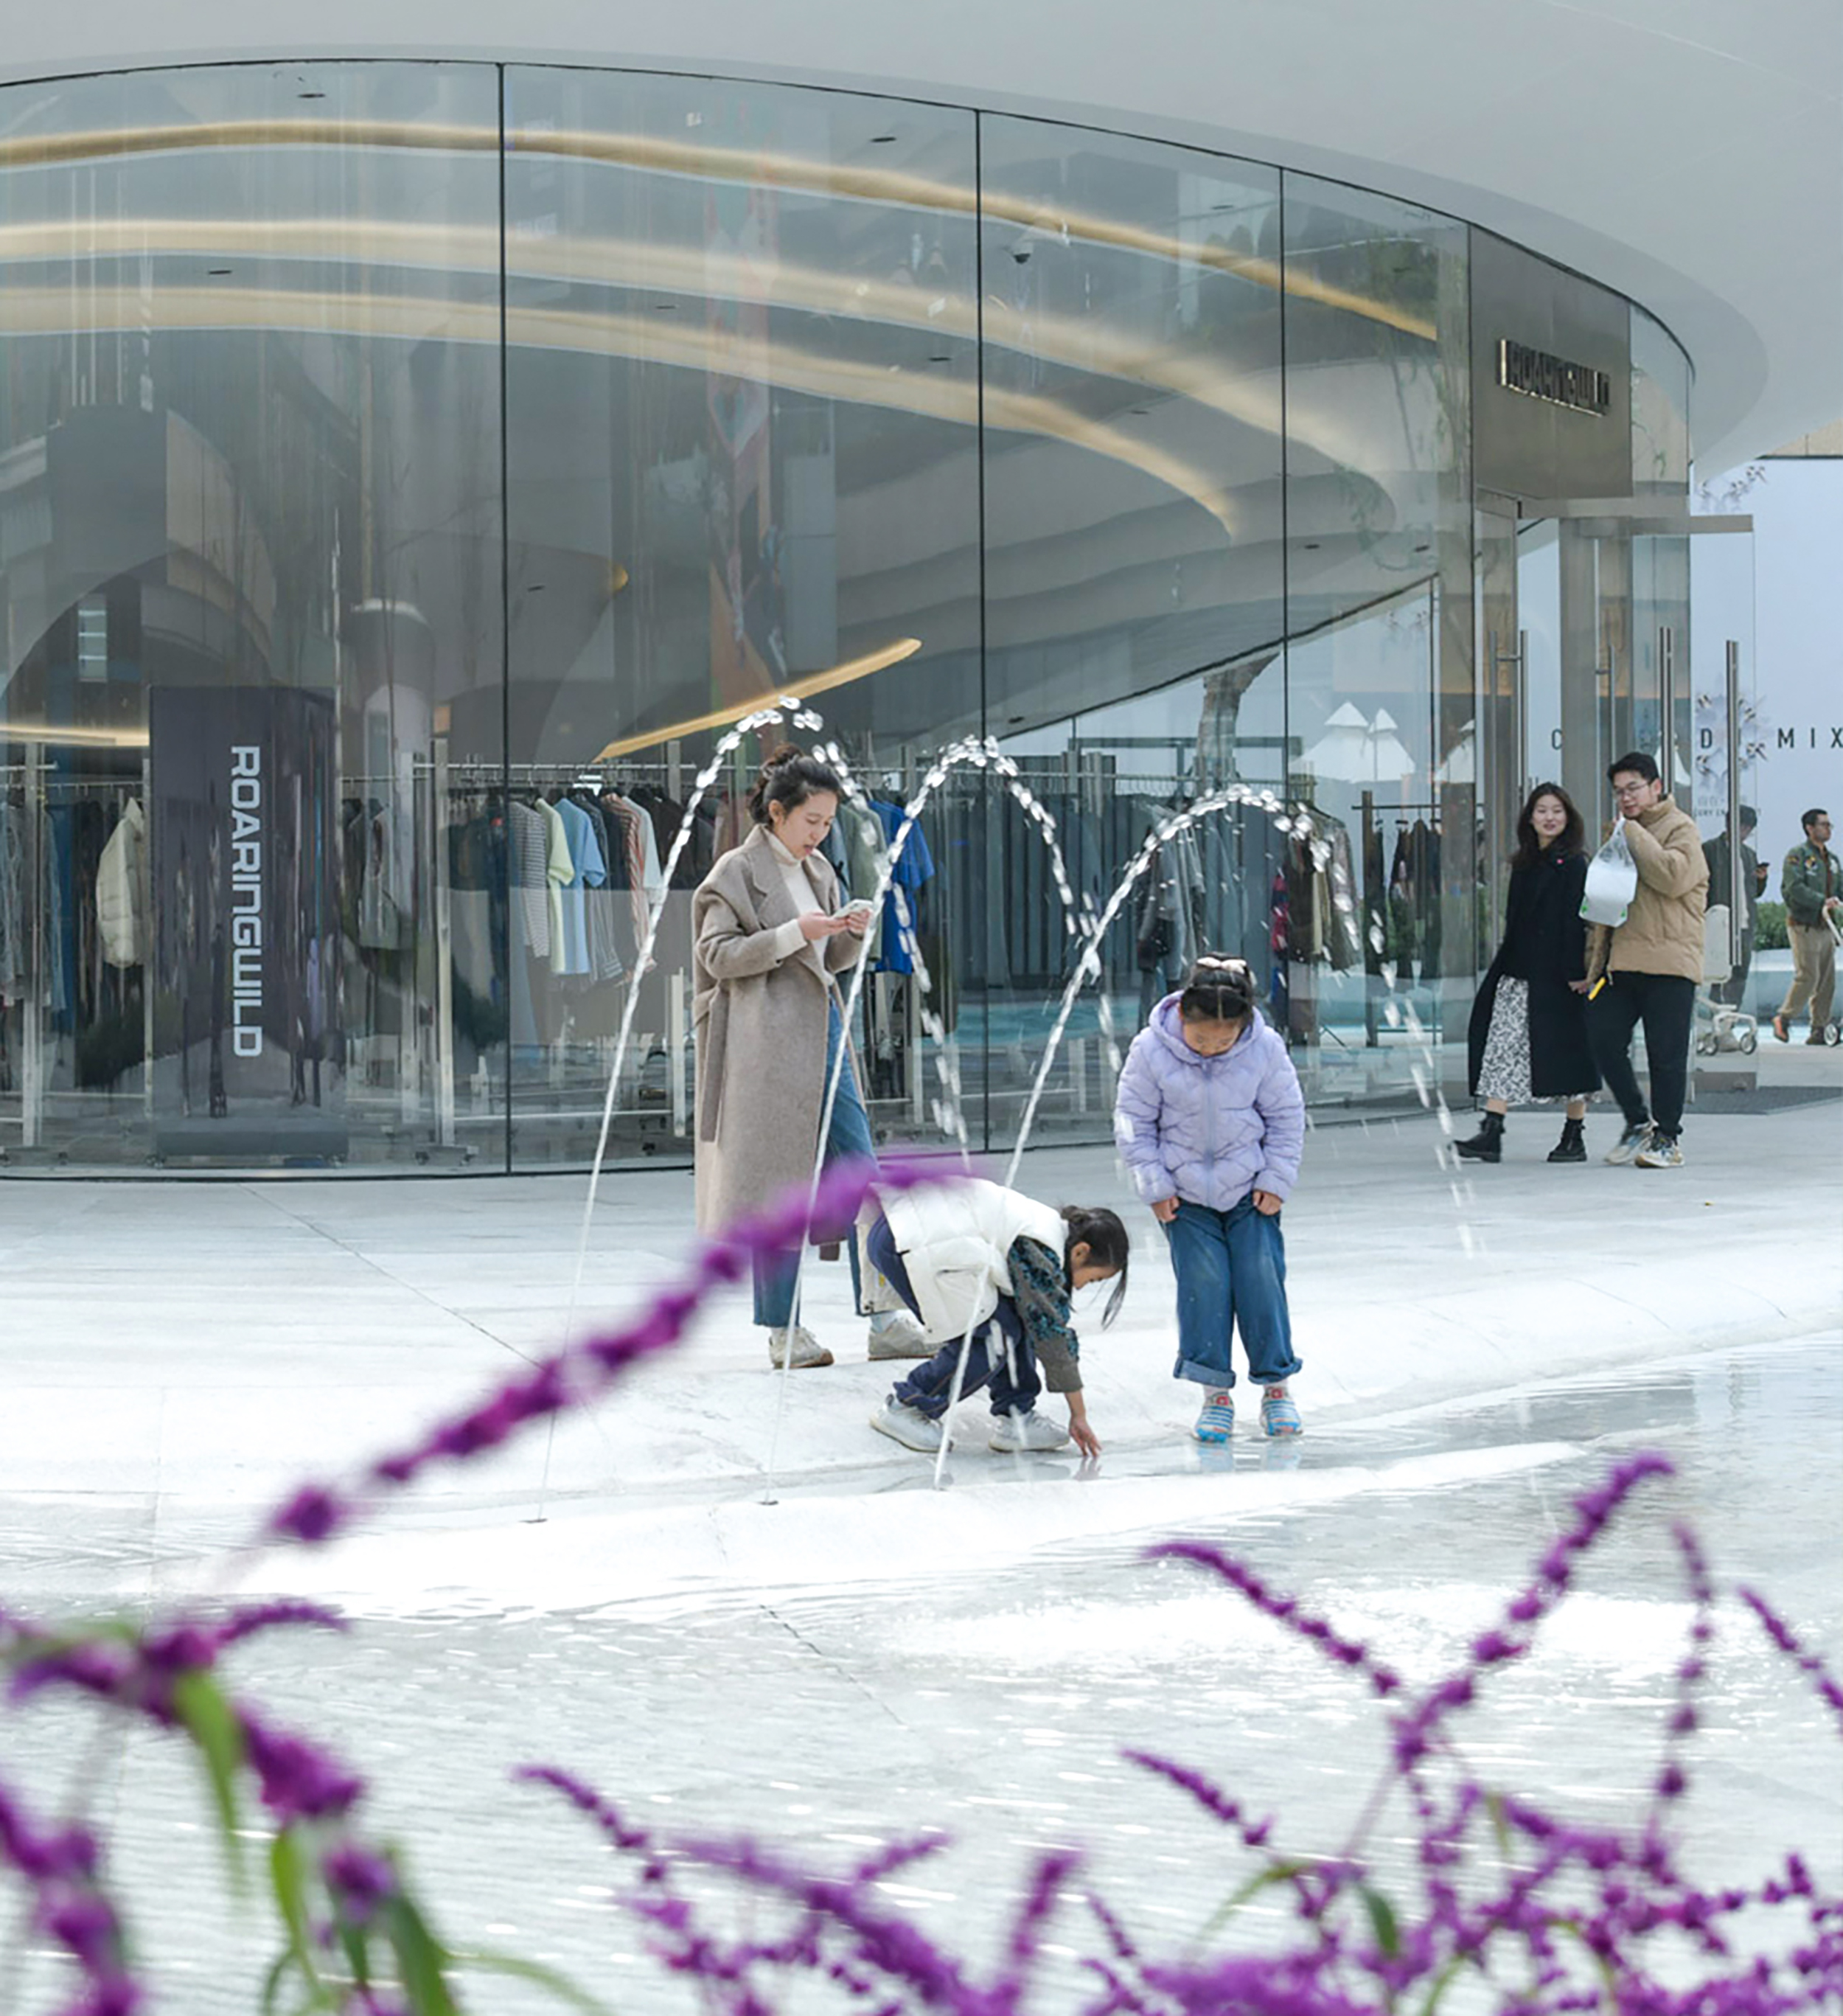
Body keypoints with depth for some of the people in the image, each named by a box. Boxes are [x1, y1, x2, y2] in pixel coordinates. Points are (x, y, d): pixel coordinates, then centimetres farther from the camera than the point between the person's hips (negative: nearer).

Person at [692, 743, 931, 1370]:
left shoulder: (818, 871, 16)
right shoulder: (737, 872, -5)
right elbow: (718, 954, -11)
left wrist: (851, 933, 0)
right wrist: (794, 933, -19)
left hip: (822, 1030, 7)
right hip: (768, 1042, -7)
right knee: (776, 1184, -3)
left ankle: (884, 1322, 4)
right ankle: (783, 1331, 4)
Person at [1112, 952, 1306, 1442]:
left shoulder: (1265, 1049, -14)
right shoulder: (1151, 1051, -16)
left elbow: (1287, 1118, -1)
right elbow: (1133, 1122, -5)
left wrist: (1276, 1180, -3)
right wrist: (1155, 1186, -7)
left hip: (1251, 1193, 0)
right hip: (1185, 1195, 0)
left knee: (1261, 1281, -3)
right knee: (1203, 1283, -7)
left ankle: (1276, 1385, 9)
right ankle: (1215, 1392, 1)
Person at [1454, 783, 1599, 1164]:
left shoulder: (1572, 864, -6)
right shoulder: (1524, 864, 15)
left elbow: (1576, 920, -12)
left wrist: (1576, 971, -17)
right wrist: (1505, 962, 14)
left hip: (1556, 974, -7)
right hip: (1518, 969, 7)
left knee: (1566, 1050, 1)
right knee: (1503, 1047, -2)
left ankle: (1575, 1136, 9)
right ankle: (1491, 1133, -6)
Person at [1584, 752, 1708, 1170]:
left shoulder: (1680, 829, 0)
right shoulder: (1620, 834, 23)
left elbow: (1674, 877, -19)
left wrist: (1633, 836, -11)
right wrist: (1596, 959, 19)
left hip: (1668, 961, -7)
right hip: (1621, 960, 7)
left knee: (1666, 1053, -4)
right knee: (1603, 1039, -1)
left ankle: (1668, 1138, 4)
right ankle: (1637, 1122, 14)